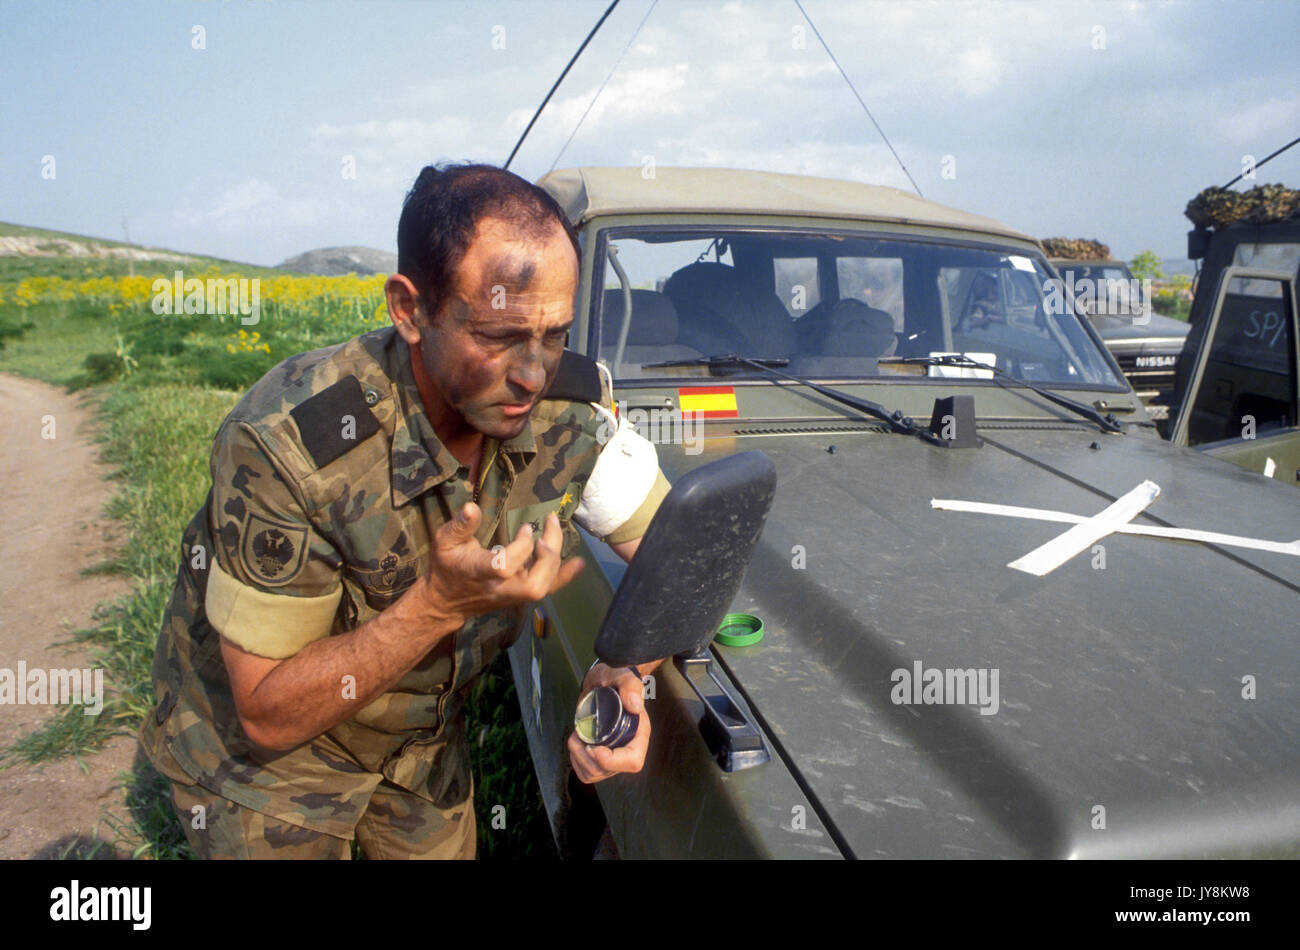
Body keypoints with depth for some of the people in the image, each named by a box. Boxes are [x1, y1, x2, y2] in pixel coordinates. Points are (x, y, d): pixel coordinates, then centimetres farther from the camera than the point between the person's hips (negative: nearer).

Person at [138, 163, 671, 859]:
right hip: (253, 753, -3)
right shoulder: (285, 443, -35)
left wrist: (623, 676, -31)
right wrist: (442, 602, -42)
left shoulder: (572, 404, -22)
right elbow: (269, 716, -28)